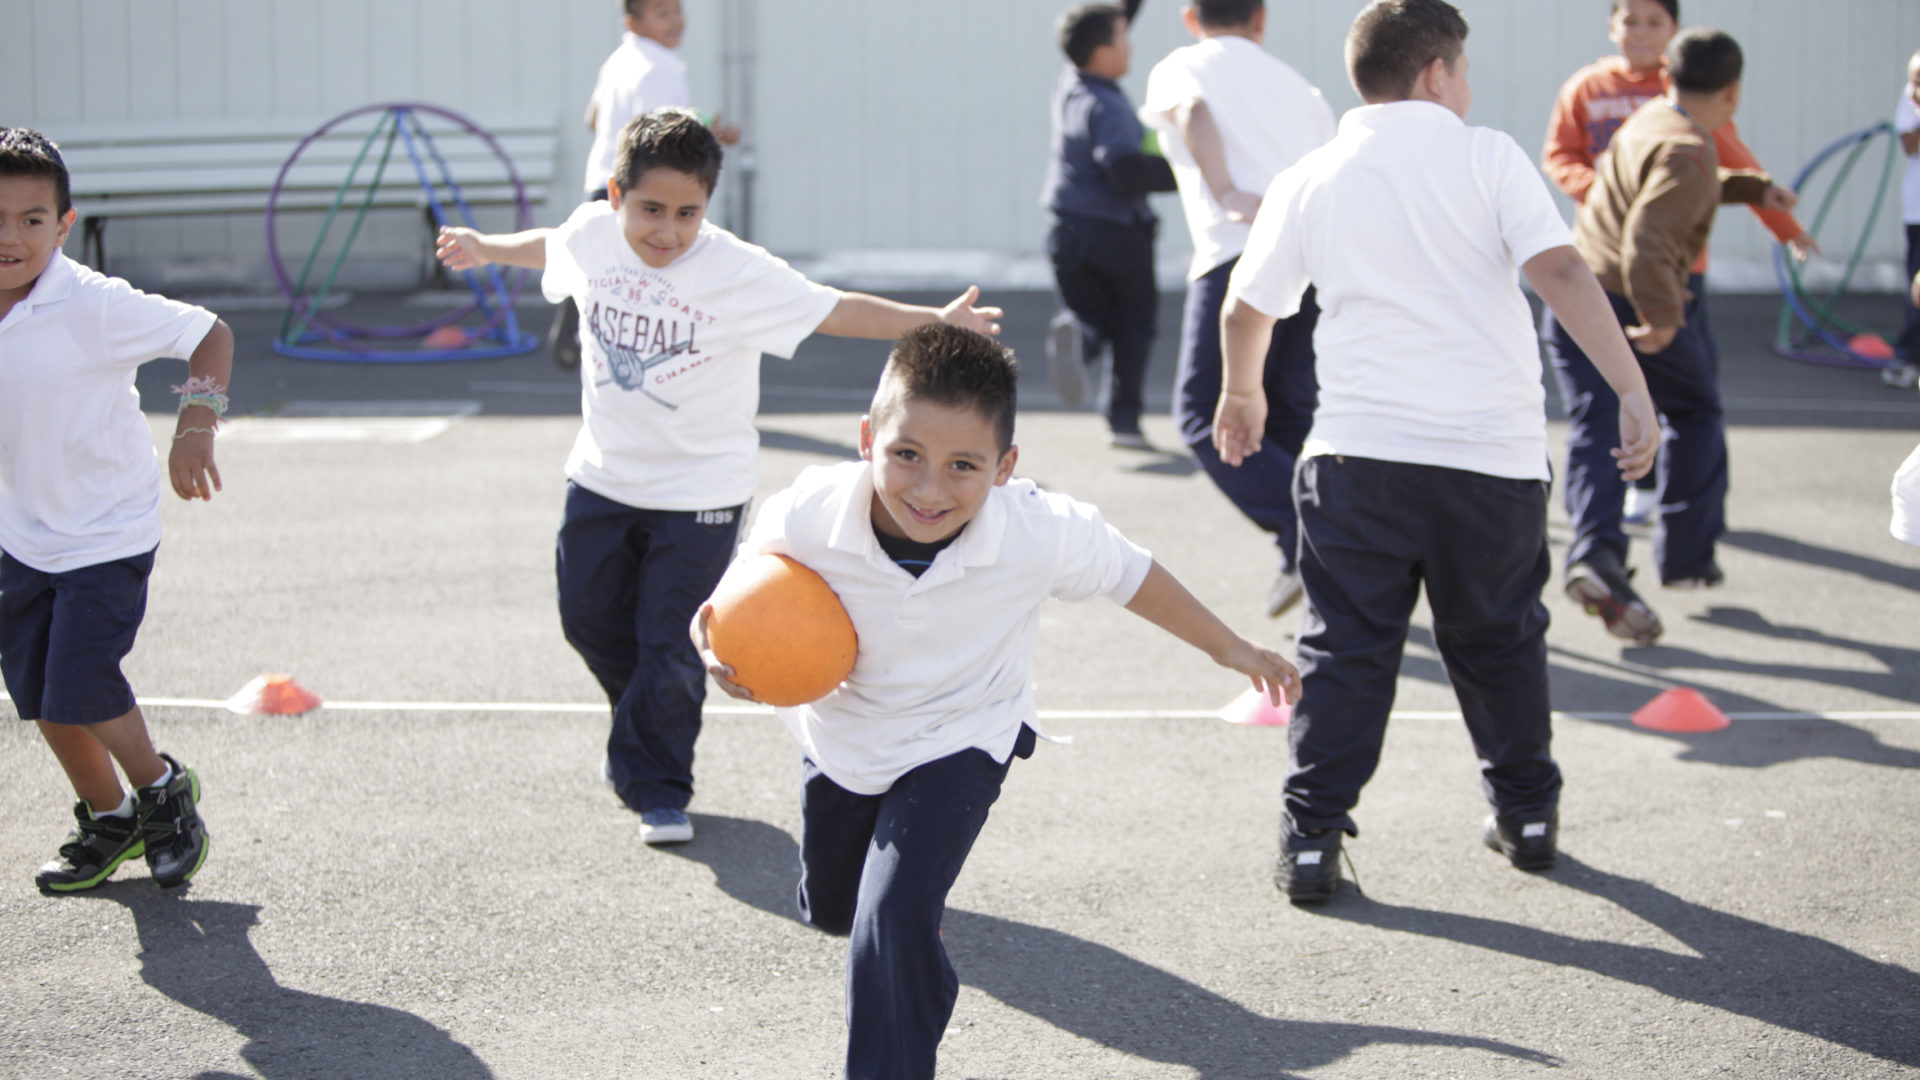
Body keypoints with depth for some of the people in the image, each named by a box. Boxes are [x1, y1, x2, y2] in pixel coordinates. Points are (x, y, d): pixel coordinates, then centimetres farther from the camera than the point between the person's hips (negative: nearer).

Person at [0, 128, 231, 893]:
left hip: (106, 536, -6)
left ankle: (163, 788, 19)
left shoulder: (94, 305, -22)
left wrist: (196, 423, -27)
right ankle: (108, 823, 34)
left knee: (79, 693, -11)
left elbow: (208, 333, -16)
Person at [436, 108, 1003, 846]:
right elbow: (550, 246, 14)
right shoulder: (592, 236, -10)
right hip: (604, 474, 5)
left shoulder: (738, 272, -24)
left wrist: (936, 322, -39)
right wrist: (485, 248, 33)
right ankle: (643, 728, 46)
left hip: (700, 491, -5)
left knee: (668, 645, -4)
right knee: (590, 618, 18)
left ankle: (660, 789, 17)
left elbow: (836, 312, -28)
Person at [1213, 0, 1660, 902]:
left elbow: (1246, 308, 17)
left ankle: (1311, 838, 1)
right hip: (1494, 454, 0)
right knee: (1498, 640, 17)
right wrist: (1633, 392, -14)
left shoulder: (1310, 180, 7)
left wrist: (1241, 394, 36)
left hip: (1358, 453, 1)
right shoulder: (1488, 157, 0)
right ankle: (1527, 815, 27)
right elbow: (1560, 272, -12)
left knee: (1345, 648, 6)